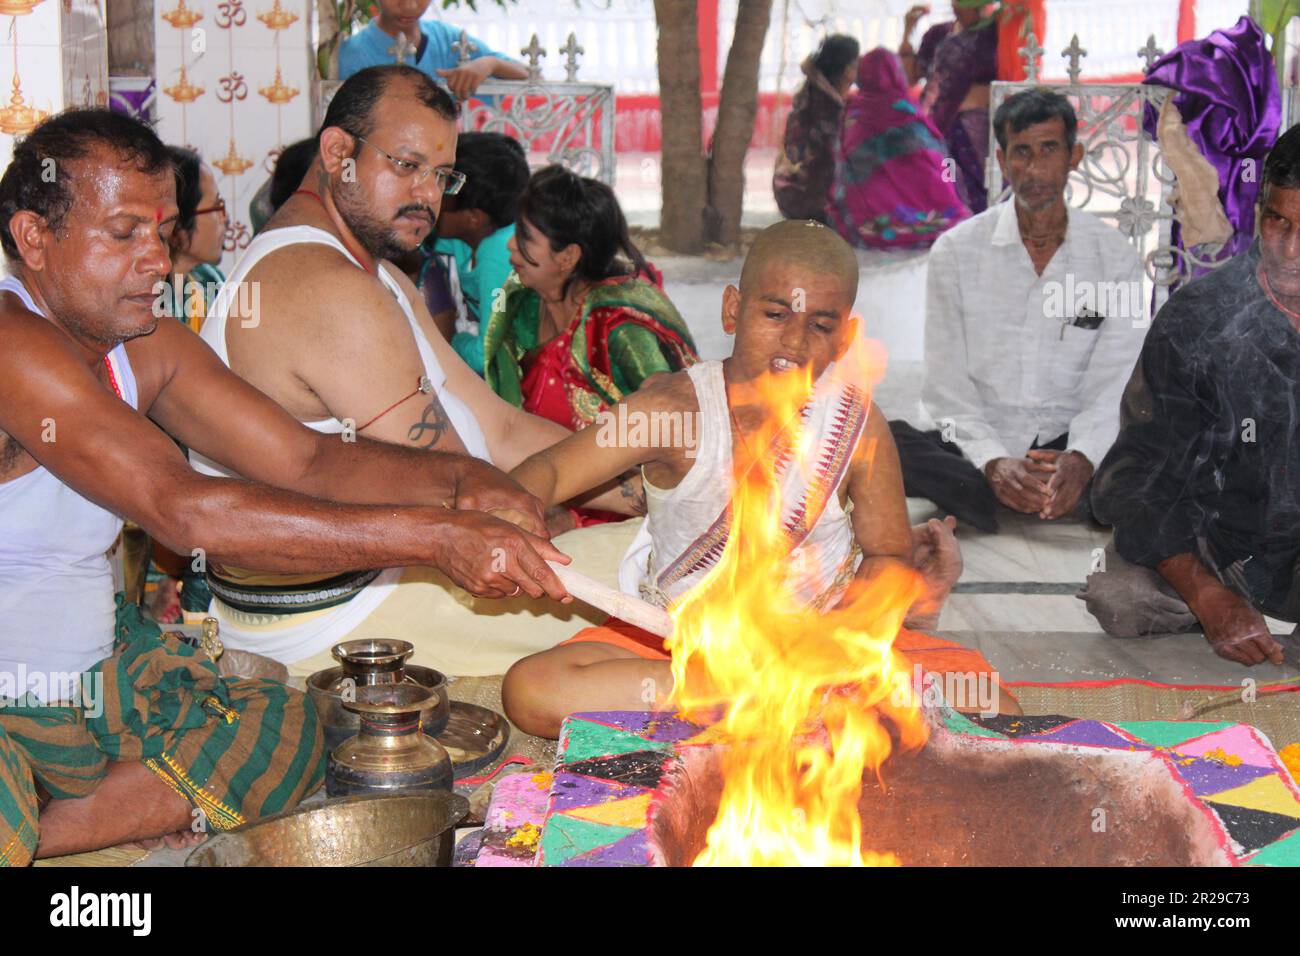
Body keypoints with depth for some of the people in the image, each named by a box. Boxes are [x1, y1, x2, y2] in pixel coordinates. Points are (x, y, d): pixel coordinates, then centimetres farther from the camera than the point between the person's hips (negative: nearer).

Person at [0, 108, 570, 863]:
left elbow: (307, 461, -1)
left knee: (289, 730, -4)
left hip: (95, 678, 9)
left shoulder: (147, 347, 4)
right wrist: (433, 537, -36)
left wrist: (461, 481, -21)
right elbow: (182, 510, -32)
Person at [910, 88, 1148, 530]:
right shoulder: (956, 251, 1)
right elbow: (946, 383, -4)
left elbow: (1113, 382, -2)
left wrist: (1081, 460, -25)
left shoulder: (1115, 256, 5)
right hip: (978, 450, -1)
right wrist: (992, 463, -23)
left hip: (1070, 446, 1)